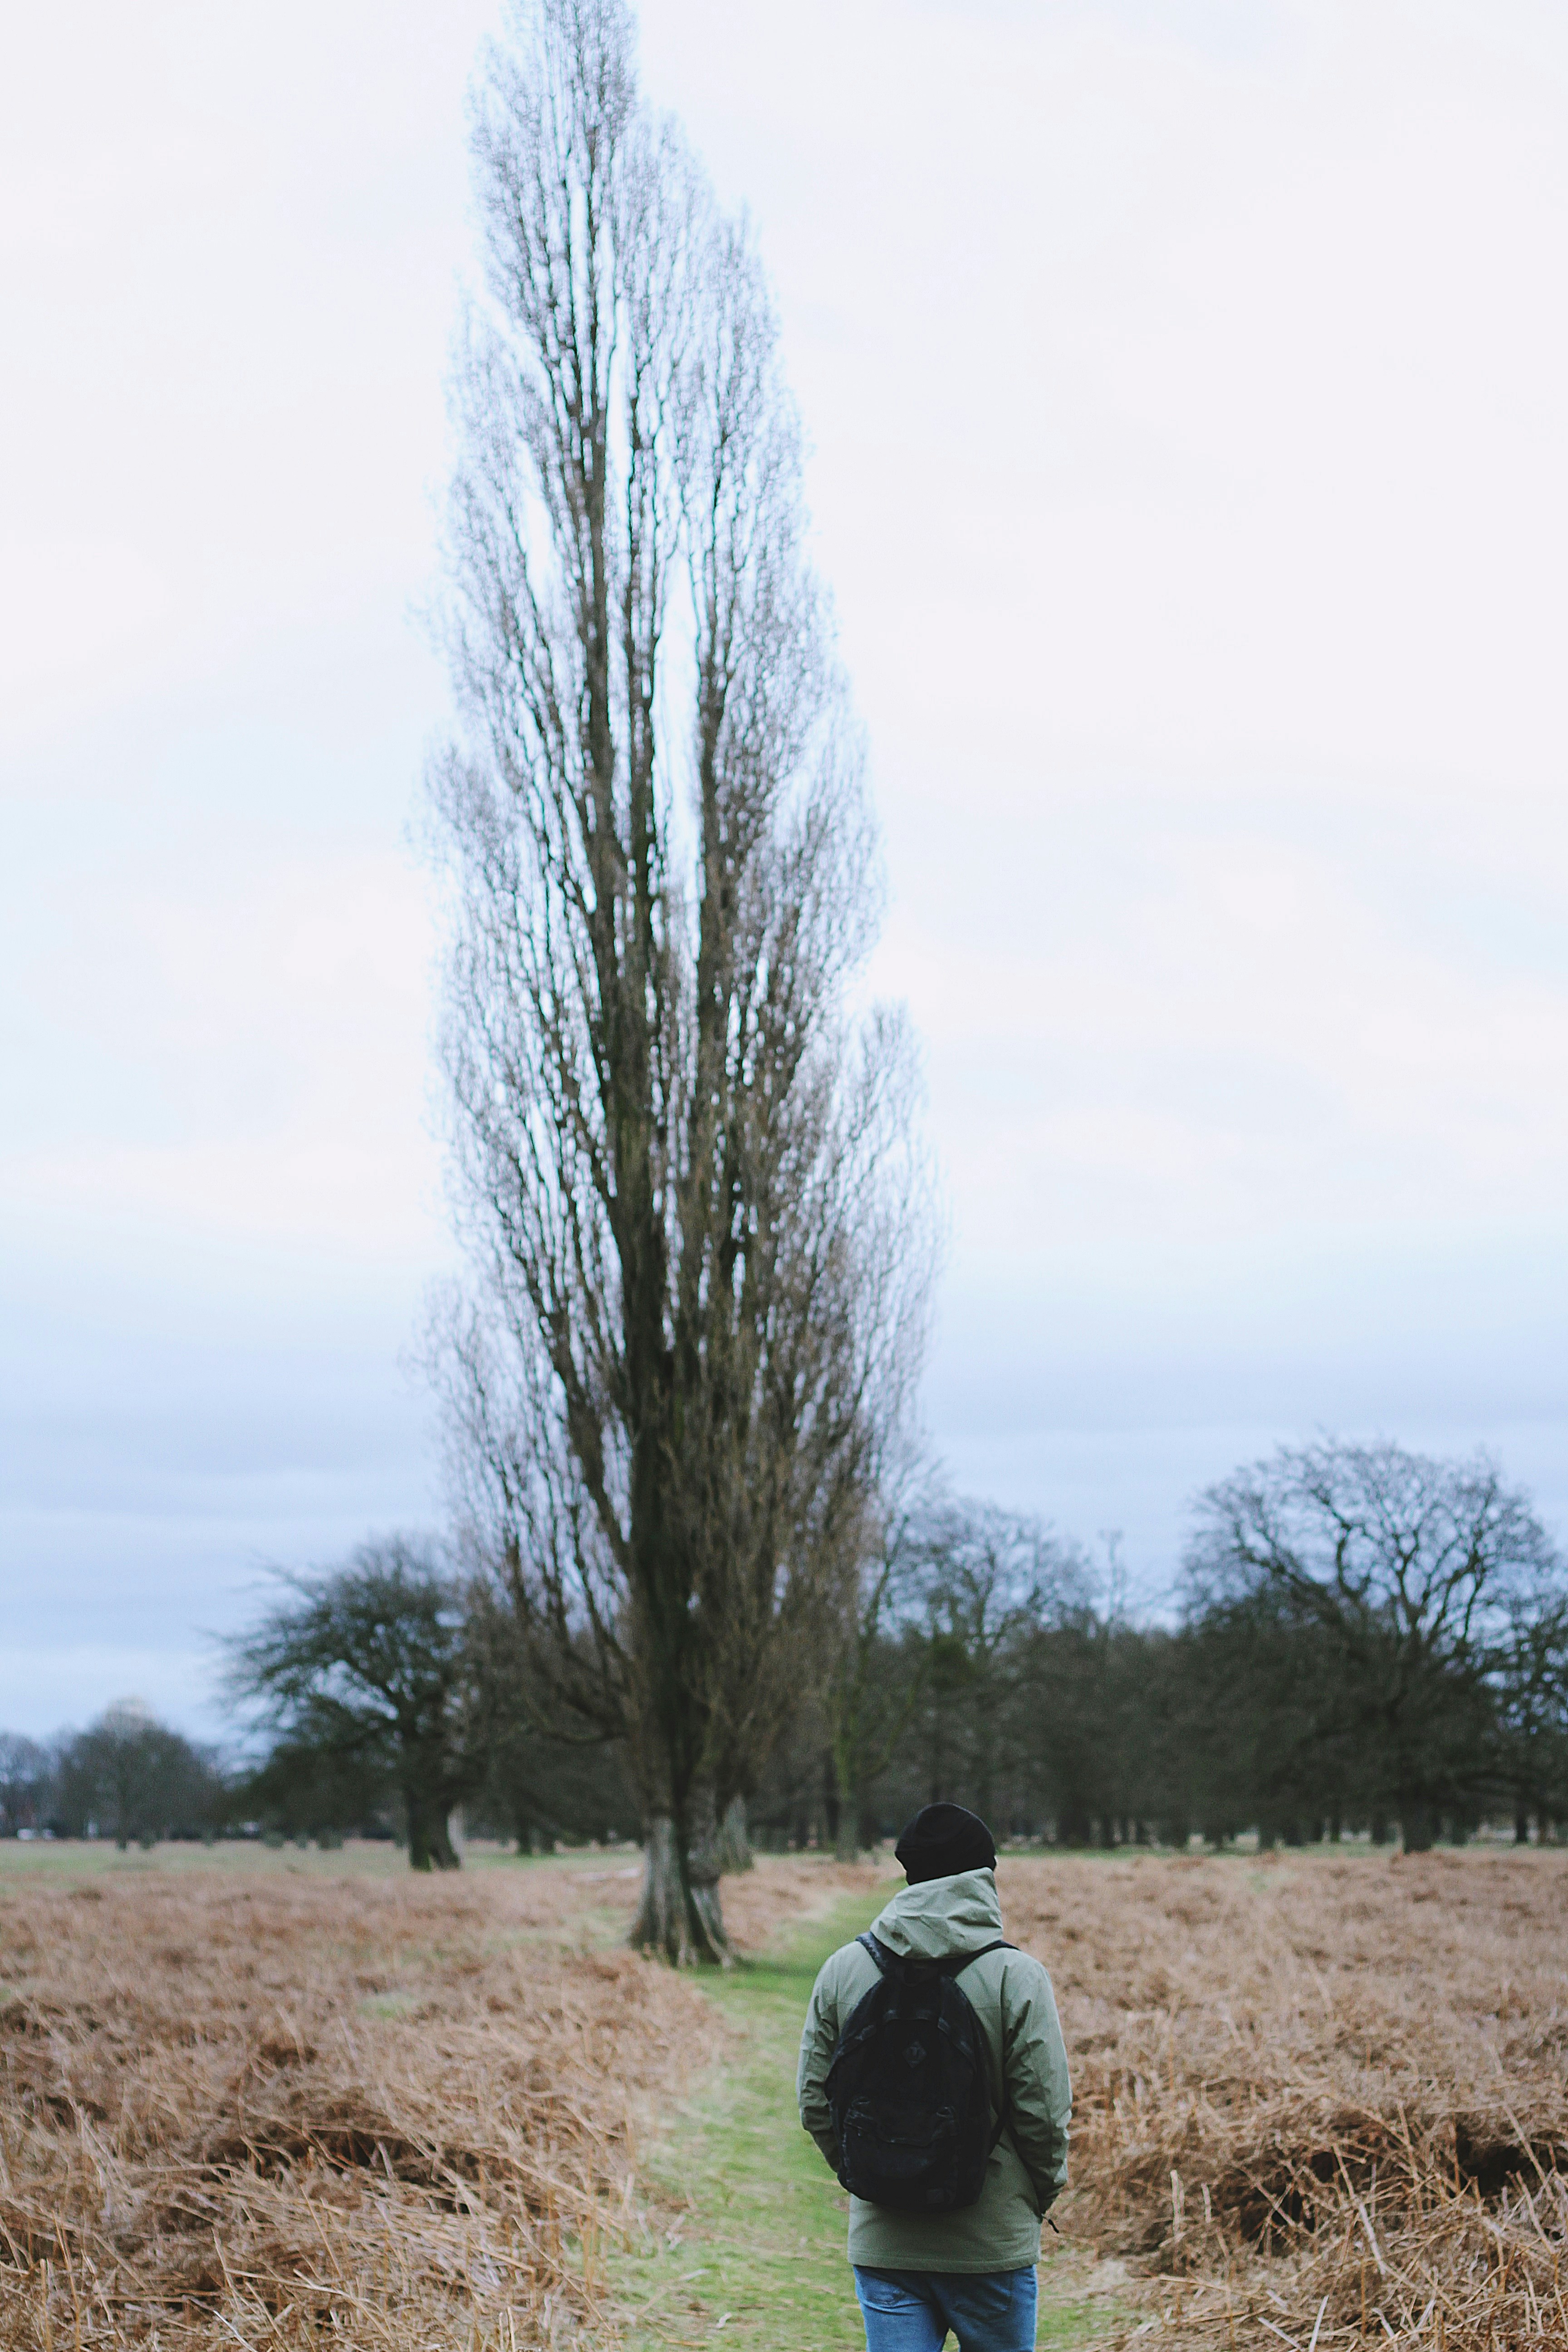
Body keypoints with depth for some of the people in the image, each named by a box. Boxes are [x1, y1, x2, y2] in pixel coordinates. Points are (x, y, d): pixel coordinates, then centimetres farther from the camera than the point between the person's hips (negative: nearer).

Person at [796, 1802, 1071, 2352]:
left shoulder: (843, 1970, -2)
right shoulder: (1016, 1975, -11)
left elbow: (814, 2100, 2)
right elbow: (1043, 2109, -10)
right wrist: (1045, 2189, 8)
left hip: (881, 2240, 2)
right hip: (991, 2241, -2)